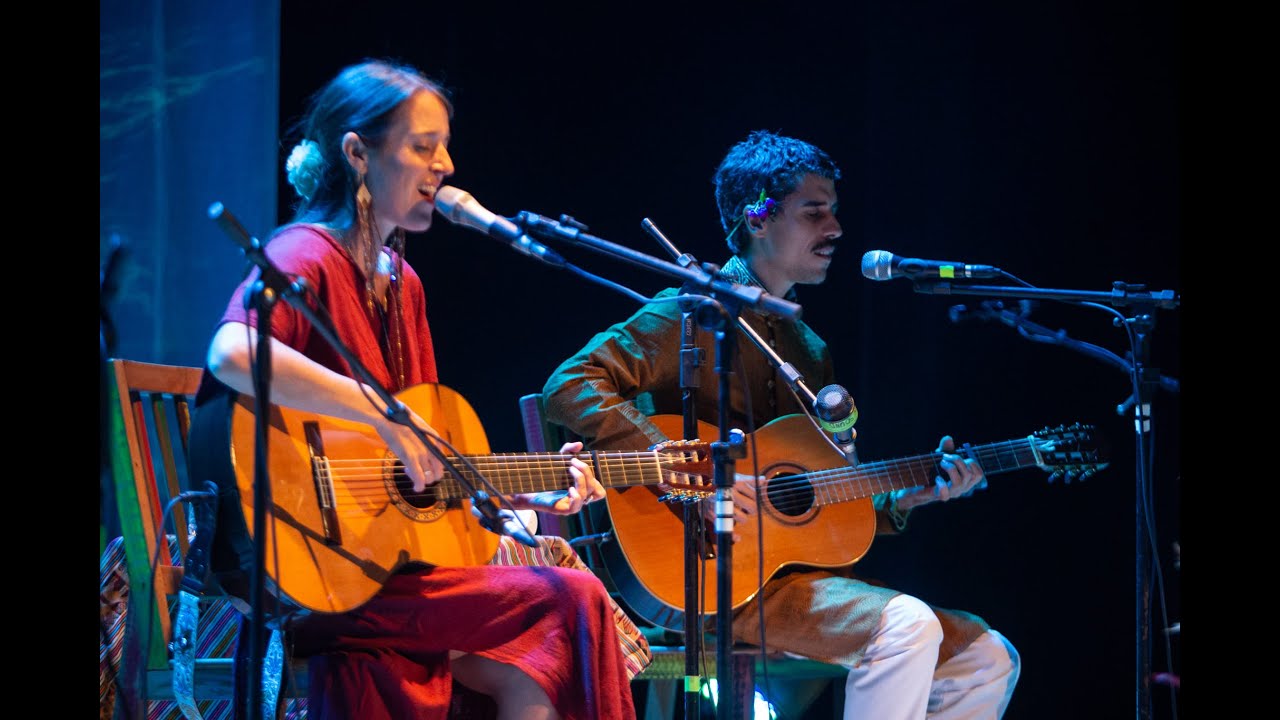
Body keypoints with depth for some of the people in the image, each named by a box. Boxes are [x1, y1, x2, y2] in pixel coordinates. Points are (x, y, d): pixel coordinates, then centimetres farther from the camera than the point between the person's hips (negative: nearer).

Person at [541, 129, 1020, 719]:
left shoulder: (808, 348, 21)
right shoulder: (699, 314, -5)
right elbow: (571, 388, -19)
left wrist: (910, 496, 5)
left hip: (801, 572, 9)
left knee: (985, 659, 1)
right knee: (904, 625, -28)